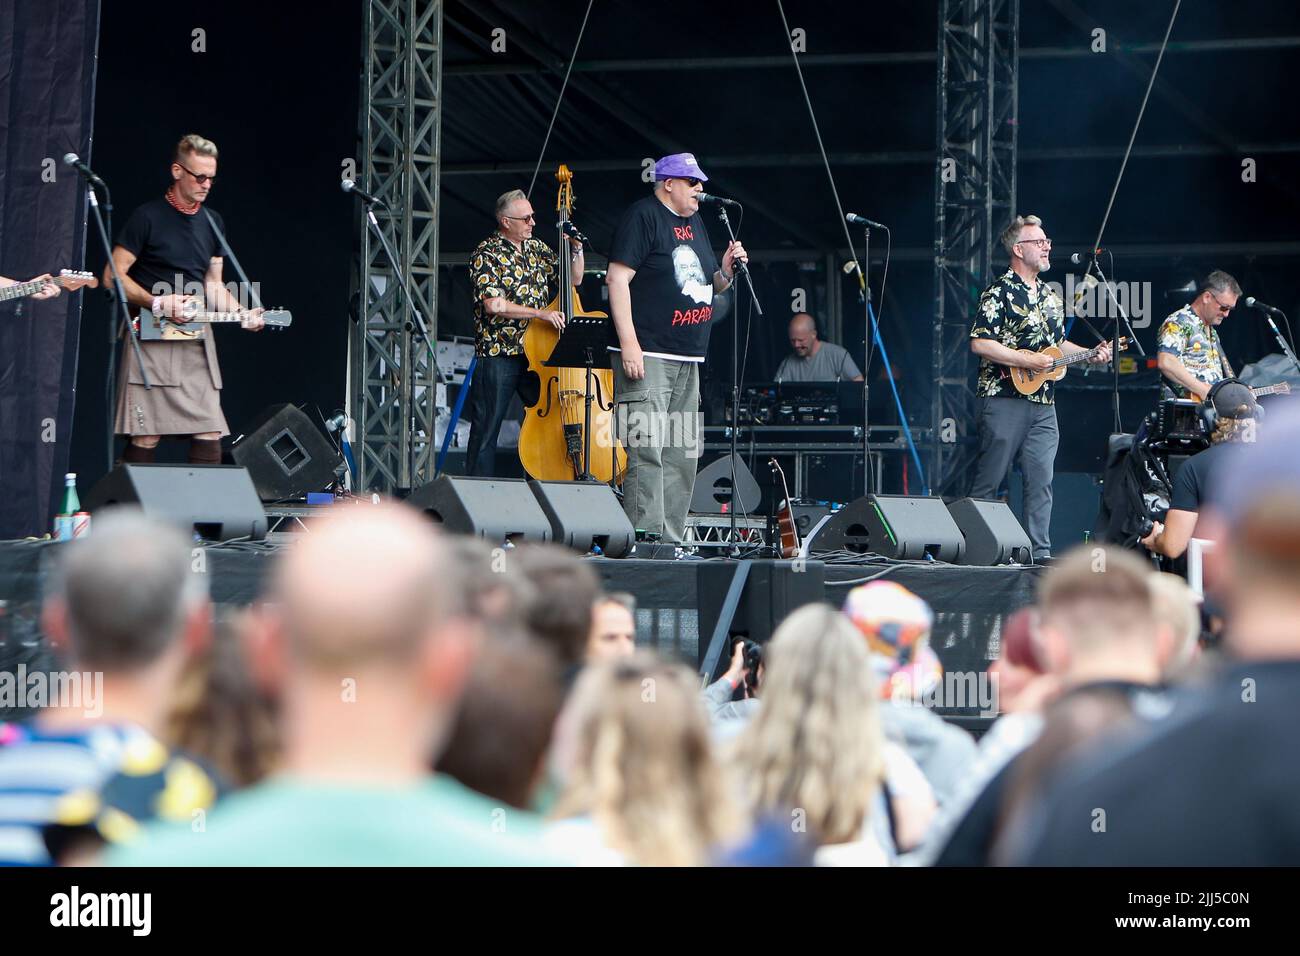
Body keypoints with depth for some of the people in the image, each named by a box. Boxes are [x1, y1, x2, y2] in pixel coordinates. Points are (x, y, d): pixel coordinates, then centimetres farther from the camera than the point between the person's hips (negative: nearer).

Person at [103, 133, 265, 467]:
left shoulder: (213, 223, 16)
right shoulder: (148, 217, -3)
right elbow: (113, 277, -4)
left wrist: (241, 313, 3)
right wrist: (158, 303, -16)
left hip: (197, 338, 6)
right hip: (152, 337, -6)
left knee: (210, 436, -2)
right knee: (146, 437, -10)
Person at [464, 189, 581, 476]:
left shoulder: (537, 248, 13)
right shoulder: (486, 255, -6)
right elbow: (494, 305, -17)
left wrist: (576, 249, 5)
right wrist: (540, 313, -20)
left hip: (535, 354, 6)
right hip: (497, 353, -6)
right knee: (487, 429, -1)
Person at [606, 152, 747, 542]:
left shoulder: (694, 222, 19)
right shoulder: (643, 216, -6)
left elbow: (705, 287, 27)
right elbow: (618, 279, -13)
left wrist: (724, 271, 4)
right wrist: (628, 343, -20)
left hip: (688, 359, 9)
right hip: (647, 356, -9)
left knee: (683, 455, 9)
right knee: (647, 449, -14)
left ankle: (671, 540, 13)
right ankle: (646, 538, -15)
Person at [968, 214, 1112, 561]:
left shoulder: (1050, 296, 18)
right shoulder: (999, 293, -8)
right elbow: (979, 343, -16)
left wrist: (1090, 355, 12)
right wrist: (1027, 361, -18)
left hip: (1043, 403, 7)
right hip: (1005, 399, -7)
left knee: (1041, 481, 4)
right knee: (989, 479, -3)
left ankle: (1040, 552, 6)